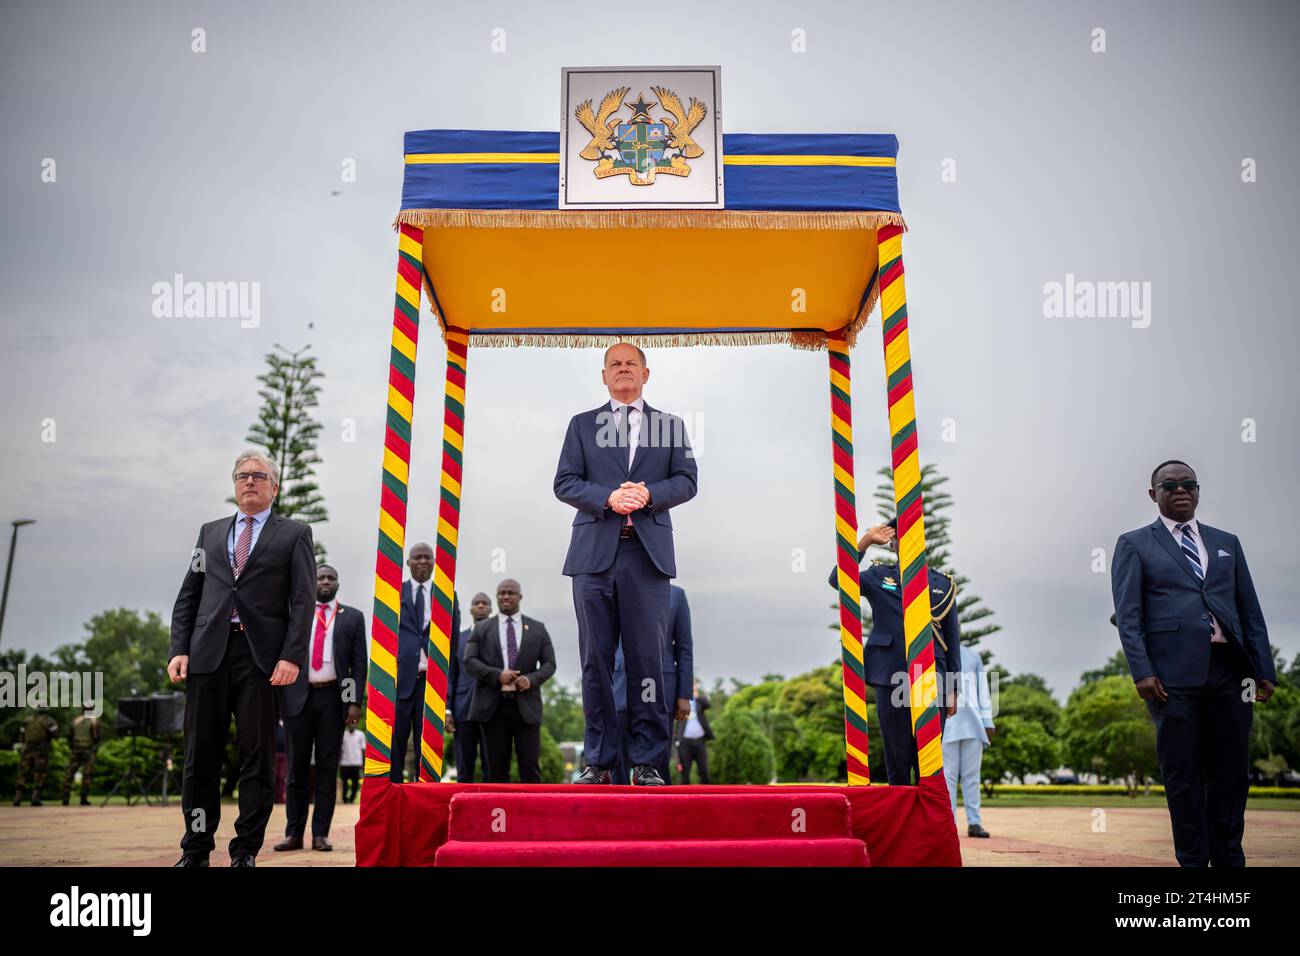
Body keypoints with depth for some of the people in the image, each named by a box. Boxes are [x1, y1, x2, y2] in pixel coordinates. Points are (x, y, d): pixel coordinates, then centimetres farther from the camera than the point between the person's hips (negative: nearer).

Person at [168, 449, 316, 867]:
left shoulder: (294, 534, 7)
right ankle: (196, 849, 17)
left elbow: (303, 600, -1)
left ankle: (246, 851, 9)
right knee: (200, 755, 6)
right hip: (208, 654, 3)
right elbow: (188, 596, 15)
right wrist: (179, 649, 2)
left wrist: (292, 657, -12)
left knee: (257, 756, 1)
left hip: (261, 658, -3)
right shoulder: (210, 532, 19)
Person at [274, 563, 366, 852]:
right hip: (298, 696, 1)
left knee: (327, 767, 1)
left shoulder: (353, 617, 8)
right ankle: (294, 833, 10)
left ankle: (321, 834, 6)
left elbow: (359, 663, 3)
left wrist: (355, 702, -6)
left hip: (333, 698, -1)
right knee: (296, 767, 4)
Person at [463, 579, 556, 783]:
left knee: (530, 766, -4)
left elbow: (549, 664, 10)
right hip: (493, 706, 0)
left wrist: (532, 679, -11)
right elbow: (469, 662, 2)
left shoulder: (538, 628, 13)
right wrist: (497, 675, -14)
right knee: (497, 768, 3)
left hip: (526, 705, 0)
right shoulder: (481, 628, 12)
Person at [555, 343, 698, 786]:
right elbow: (564, 482, 5)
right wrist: (608, 497, -11)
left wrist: (650, 494, -12)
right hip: (595, 551, 1)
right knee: (595, 660, 2)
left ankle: (647, 762, 6)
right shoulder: (582, 424, 15)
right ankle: (598, 760, 10)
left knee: (647, 659, -1)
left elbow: (687, 480, 7)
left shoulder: (671, 425, 16)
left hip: (648, 553, 0)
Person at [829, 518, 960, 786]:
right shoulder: (879, 576, 7)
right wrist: (865, 541, -16)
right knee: (897, 758, 4)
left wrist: (952, 688, 7)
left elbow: (952, 638, 10)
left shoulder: (942, 583, 10)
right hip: (891, 681, -1)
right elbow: (838, 579, -11)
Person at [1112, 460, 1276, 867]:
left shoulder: (1227, 543, 19)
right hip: (1173, 675, -4)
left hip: (1229, 670, 4)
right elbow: (1128, 614, -2)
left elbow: (1250, 610, 15)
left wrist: (1264, 669, 7)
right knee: (1183, 775, 2)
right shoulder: (1134, 544, 7)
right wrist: (1142, 670, -13)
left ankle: (1229, 858, 19)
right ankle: (1193, 859, 12)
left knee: (1231, 772, 8)